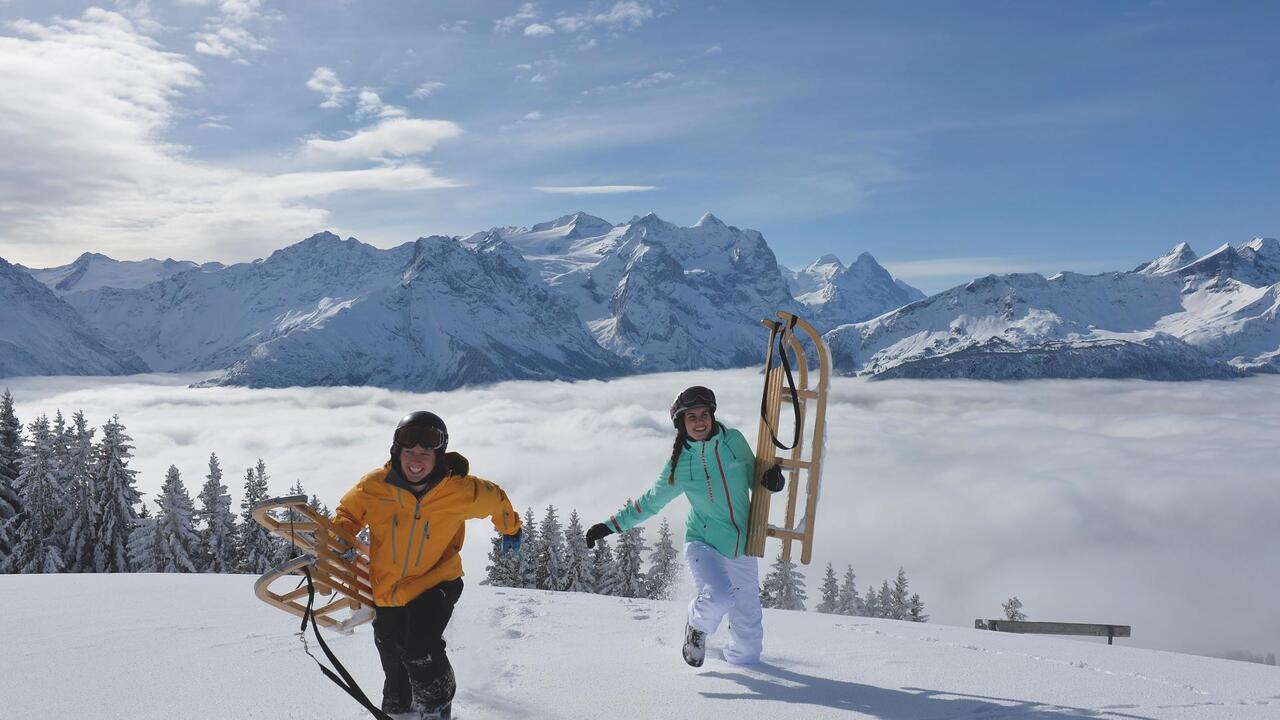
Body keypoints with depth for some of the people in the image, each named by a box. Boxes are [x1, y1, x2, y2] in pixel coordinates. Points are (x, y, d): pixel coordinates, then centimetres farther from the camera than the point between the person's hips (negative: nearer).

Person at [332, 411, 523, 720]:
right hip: (387, 592, 3)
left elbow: (496, 500, 3)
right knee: (395, 672, 18)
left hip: (435, 585, -3)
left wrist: (510, 529, 22)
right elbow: (347, 514, 5)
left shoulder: (461, 492, -19)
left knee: (421, 654, -26)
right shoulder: (374, 486, -16)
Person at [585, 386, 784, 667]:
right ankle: (698, 625, 3)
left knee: (749, 632, 8)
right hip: (703, 543, -2)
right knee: (718, 597, -30)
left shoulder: (734, 440, -3)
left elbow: (754, 477, 11)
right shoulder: (680, 463, -6)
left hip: (741, 547, 3)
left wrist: (772, 480, -11)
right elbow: (650, 502, 5)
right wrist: (610, 525, 2)